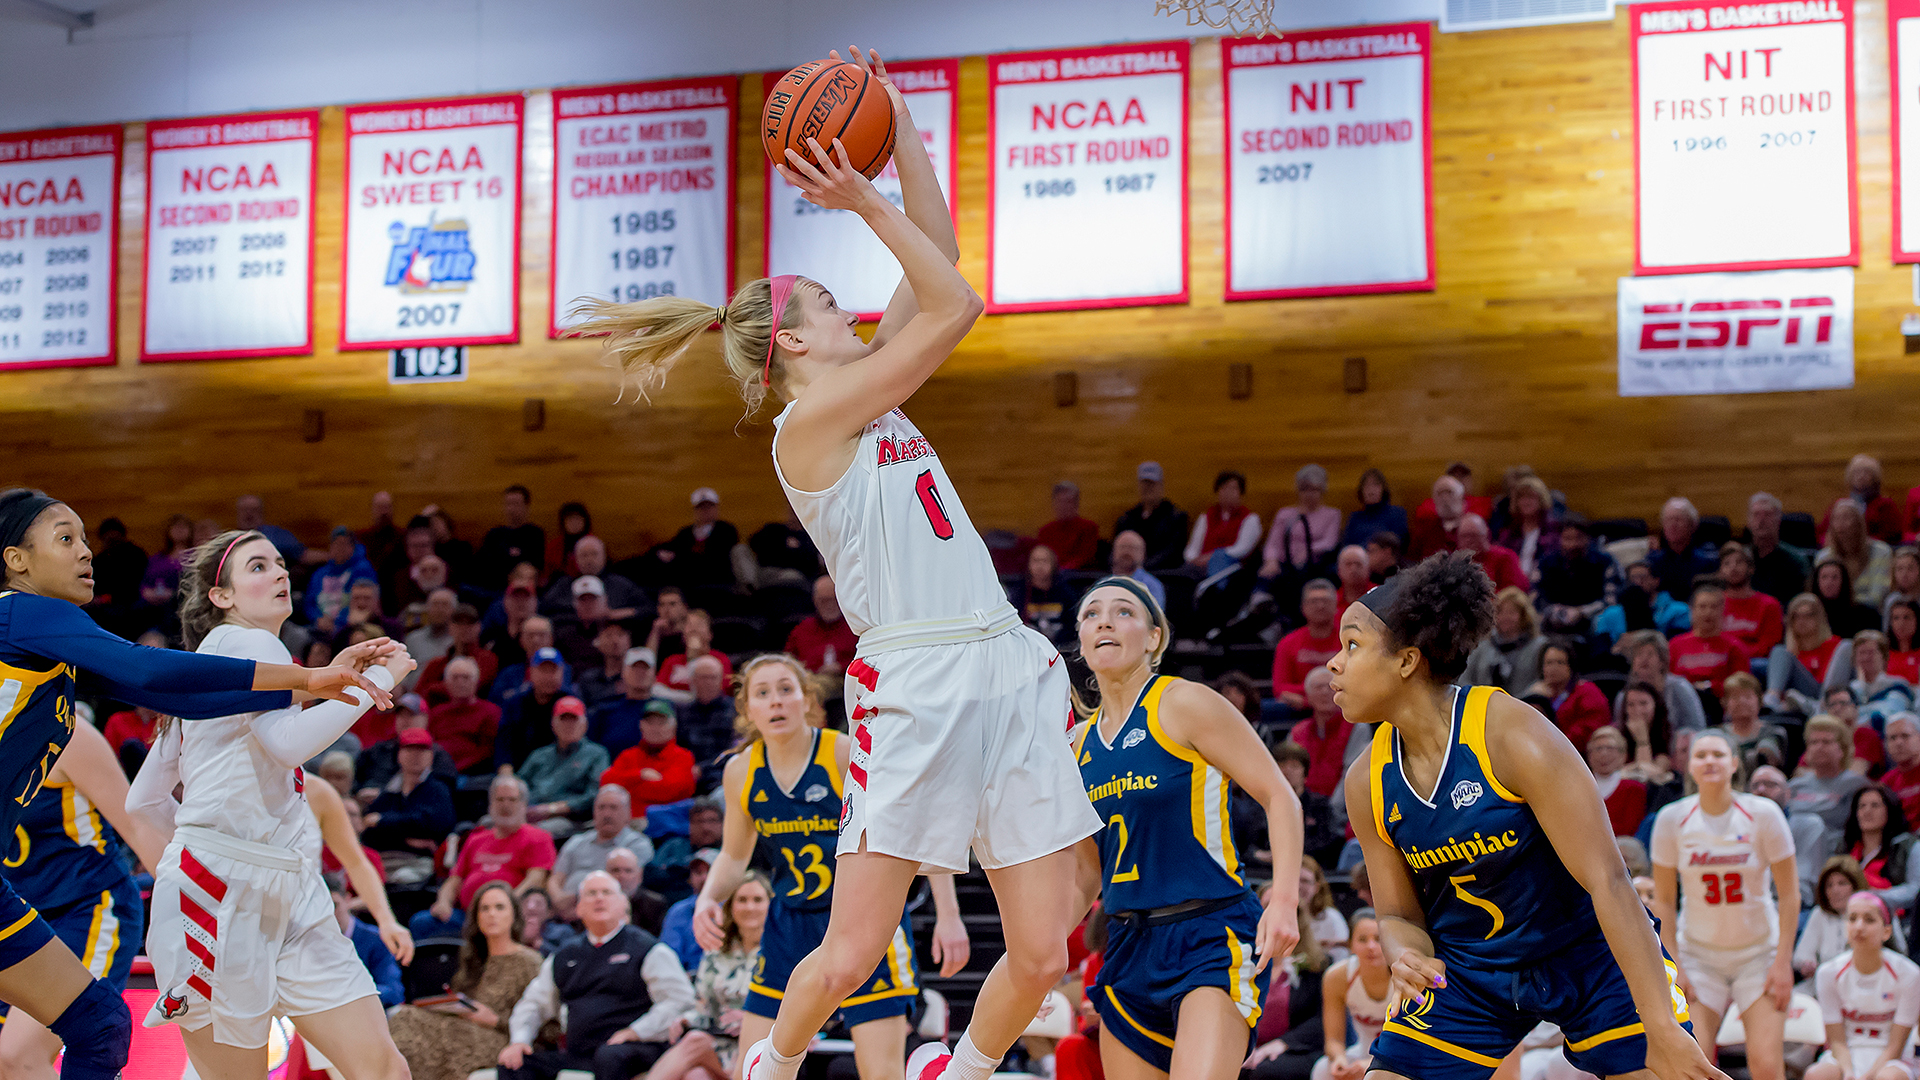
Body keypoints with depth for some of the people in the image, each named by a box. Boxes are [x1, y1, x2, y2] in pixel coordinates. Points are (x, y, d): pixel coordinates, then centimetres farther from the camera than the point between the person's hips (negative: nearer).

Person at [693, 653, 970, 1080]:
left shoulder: (848, 755, -16)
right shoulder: (741, 771, -2)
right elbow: (734, 855, 15)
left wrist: (948, 915, -16)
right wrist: (708, 899, -5)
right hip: (790, 927, 5)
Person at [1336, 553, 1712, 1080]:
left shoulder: (1515, 735, -25)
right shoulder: (1367, 783, -8)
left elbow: (1607, 882, -27)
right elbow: (1399, 915, 2)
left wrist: (1661, 1028, -30)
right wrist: (1407, 957, -24)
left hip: (1591, 953, -4)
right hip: (1467, 971, 4)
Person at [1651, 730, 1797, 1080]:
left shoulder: (1763, 814, -11)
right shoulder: (1672, 819, -8)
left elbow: (1789, 894, -5)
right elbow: (1663, 900, -1)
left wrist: (1783, 962, -10)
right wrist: (1672, 967, -6)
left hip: (1759, 952, -1)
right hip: (1699, 954, 1)